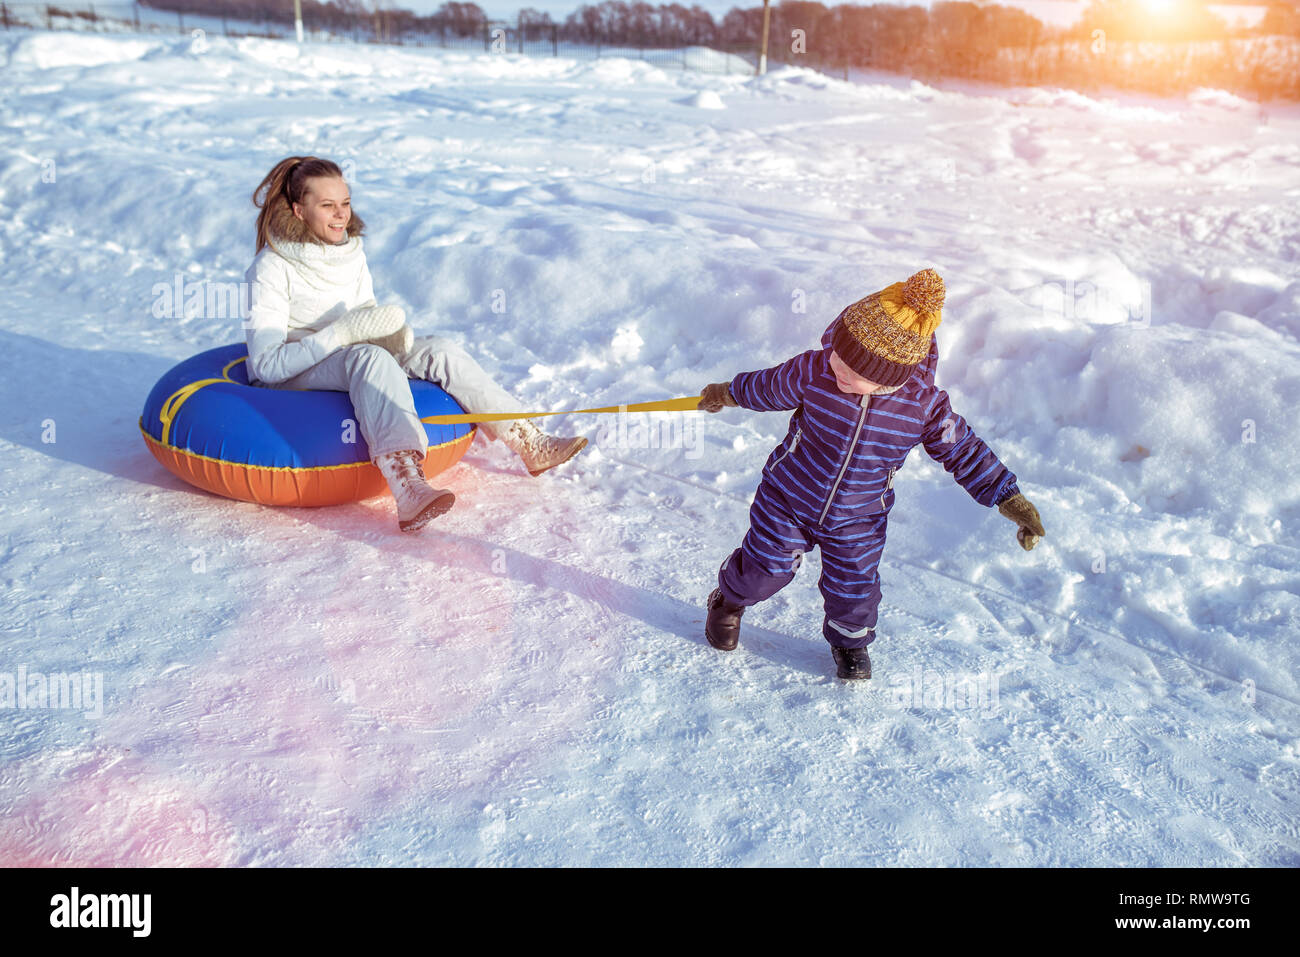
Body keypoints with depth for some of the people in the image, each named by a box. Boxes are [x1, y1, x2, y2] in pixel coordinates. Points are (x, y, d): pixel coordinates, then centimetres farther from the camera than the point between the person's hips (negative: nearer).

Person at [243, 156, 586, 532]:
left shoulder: (353, 254, 6)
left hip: (354, 364, 7)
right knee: (371, 357, -38)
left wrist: (393, 332, -12)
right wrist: (342, 333, -30)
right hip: (289, 380, -7)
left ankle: (531, 444, -15)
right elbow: (267, 364, -21)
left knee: (440, 350, -14)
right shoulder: (272, 268, -15)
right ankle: (409, 492, -61)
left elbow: (370, 325, 13)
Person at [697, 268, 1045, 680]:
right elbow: (768, 387, -4)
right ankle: (729, 599, 48)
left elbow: (964, 451, -8)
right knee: (764, 568, 13)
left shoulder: (925, 406, -22)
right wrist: (729, 393, 13)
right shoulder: (813, 372, -25)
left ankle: (850, 640, 46)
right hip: (788, 500, 0)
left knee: (854, 587, 11)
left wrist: (1010, 500, -7)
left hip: (858, 522, 1)